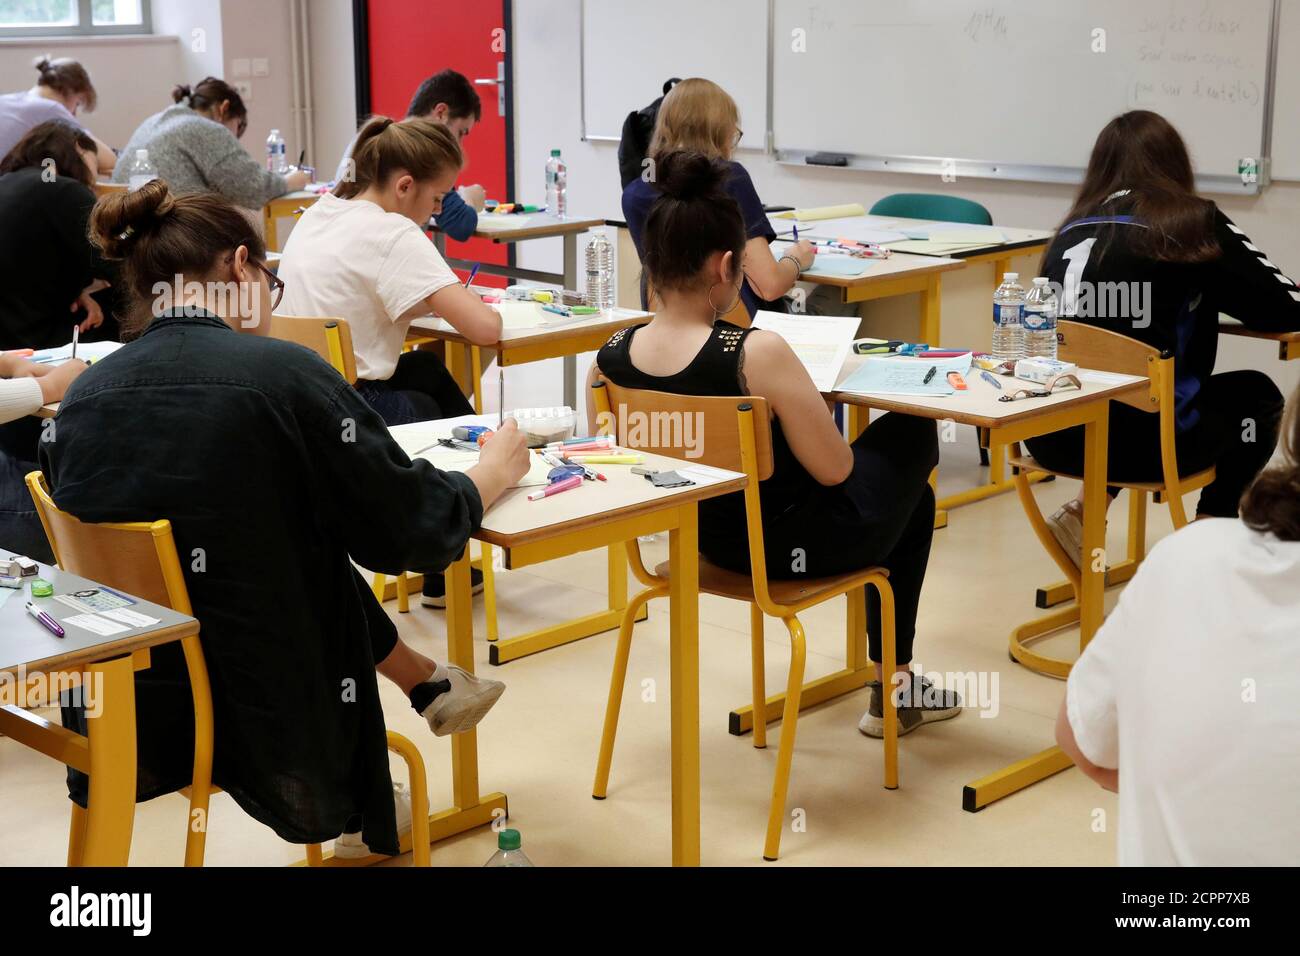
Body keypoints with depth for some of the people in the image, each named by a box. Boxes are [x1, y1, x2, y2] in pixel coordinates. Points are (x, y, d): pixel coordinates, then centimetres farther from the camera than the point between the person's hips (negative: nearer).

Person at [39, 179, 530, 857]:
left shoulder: (83, 395, -2)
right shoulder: (283, 375, -17)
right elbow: (409, 532, -10)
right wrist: (493, 472, 11)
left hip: (117, 725, 5)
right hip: (267, 729, -5)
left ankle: (428, 685, 44)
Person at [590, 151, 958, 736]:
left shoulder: (609, 360, -14)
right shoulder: (756, 355, -32)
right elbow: (835, 470, -22)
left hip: (705, 542, 6)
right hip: (793, 545, -6)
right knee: (912, 435, 25)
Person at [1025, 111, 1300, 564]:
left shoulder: (1073, 228, 11)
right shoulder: (1193, 222, -2)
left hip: (1051, 434, 5)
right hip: (1140, 438, -5)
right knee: (1258, 395, 23)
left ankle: (1087, 509, 20)